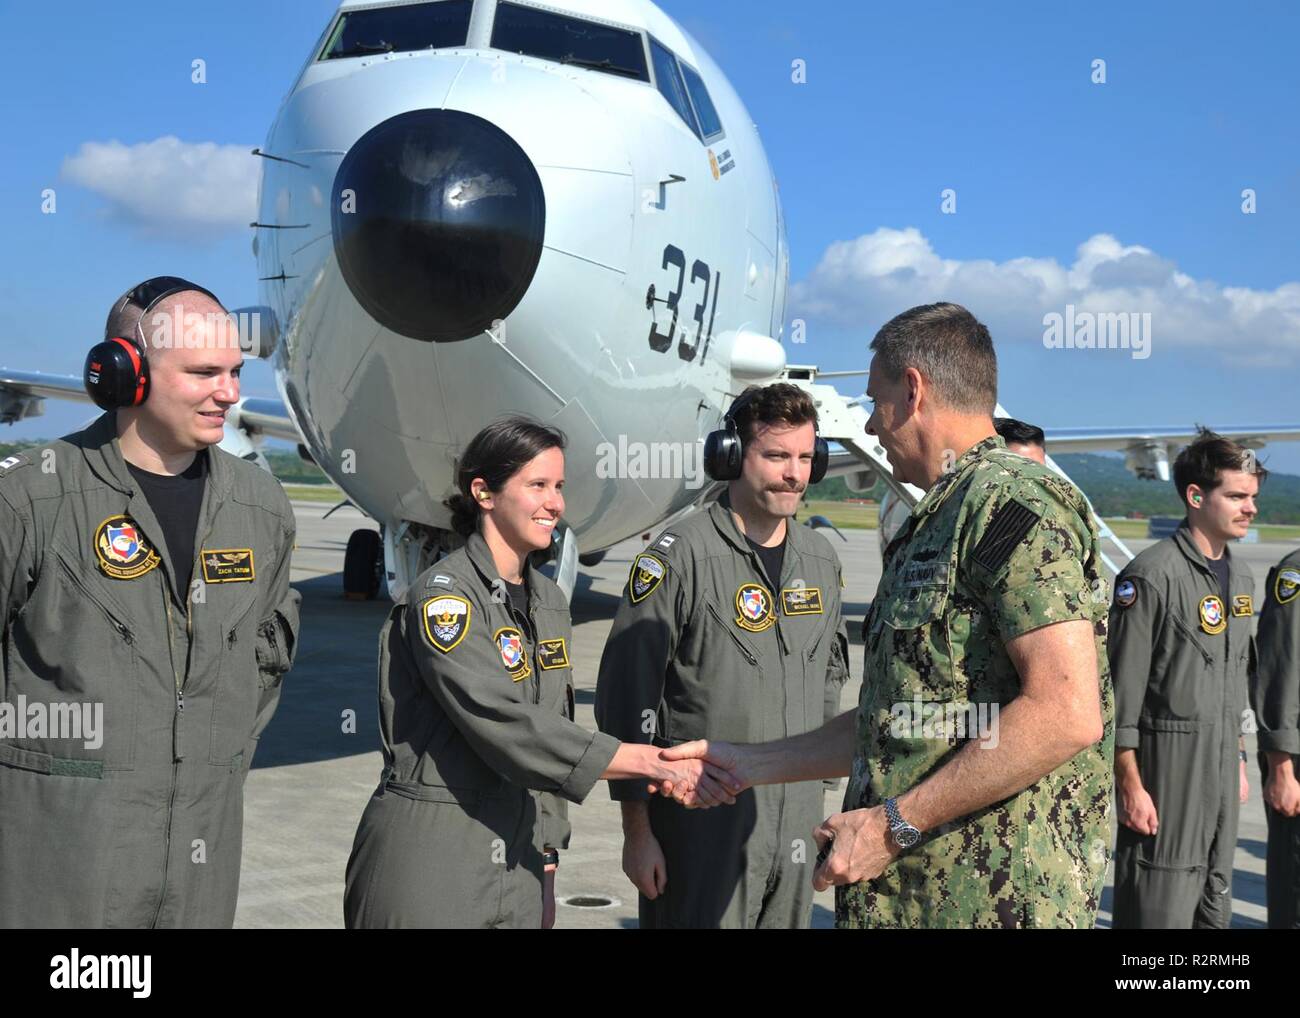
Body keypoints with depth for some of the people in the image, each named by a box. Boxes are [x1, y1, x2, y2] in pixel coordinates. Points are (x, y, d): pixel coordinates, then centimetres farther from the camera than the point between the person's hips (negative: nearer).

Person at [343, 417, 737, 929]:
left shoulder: (549, 600, 9)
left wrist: (547, 860, 12)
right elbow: (506, 724, -24)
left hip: (517, 861, 7)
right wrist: (655, 763, -26)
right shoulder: (441, 597, -14)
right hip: (430, 863, -6)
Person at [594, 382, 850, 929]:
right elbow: (626, 696, -12)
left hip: (797, 819, 6)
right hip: (703, 823, -6)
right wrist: (637, 830, -12)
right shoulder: (680, 555, -12)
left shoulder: (821, 557, 8)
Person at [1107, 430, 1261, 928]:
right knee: (1161, 910, -4)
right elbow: (1123, 688, -15)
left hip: (1222, 761, 8)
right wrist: (1130, 783, -17)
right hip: (1167, 760, -8)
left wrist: (1238, 761, 18)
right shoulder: (1152, 574, -14)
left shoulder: (1242, 577, 12)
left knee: (1214, 909, 13)